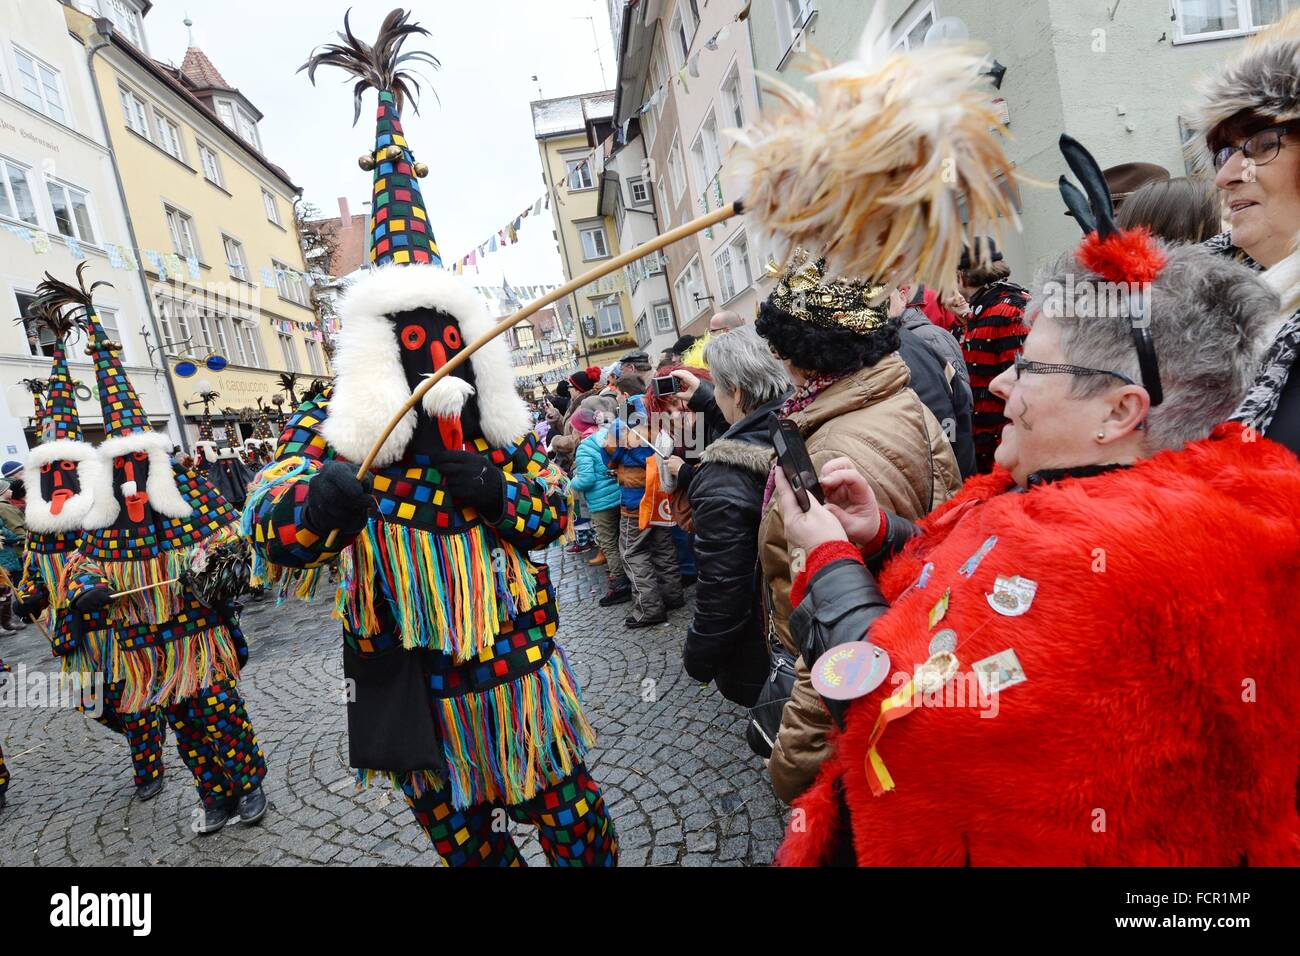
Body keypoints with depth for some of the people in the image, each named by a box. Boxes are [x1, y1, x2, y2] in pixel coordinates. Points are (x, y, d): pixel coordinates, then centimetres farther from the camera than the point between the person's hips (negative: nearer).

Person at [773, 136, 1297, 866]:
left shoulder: (1094, 555, -30)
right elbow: (966, 589, 7)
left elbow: (899, 713, -29)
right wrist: (877, 533, -8)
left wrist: (829, 559, -17)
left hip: (1021, 843, -8)